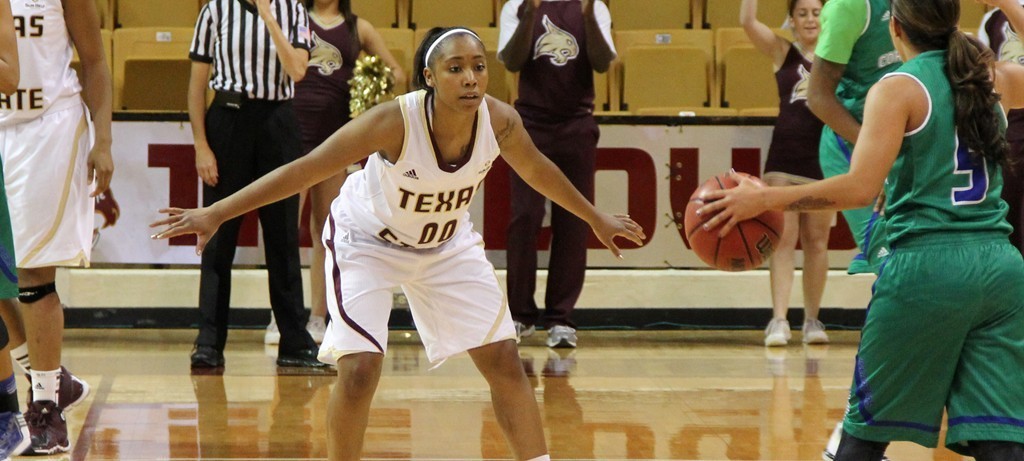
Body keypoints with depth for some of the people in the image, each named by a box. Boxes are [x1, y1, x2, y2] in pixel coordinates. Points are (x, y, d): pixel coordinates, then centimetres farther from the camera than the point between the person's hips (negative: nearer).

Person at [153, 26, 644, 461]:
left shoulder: (501, 122, -23)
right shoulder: (395, 122, -36)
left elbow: (538, 171, 1)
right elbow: (305, 170, -30)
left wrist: (596, 219, 15)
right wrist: (215, 214, -32)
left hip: (449, 242, 4)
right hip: (368, 240, -4)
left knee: (503, 358, 1)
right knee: (360, 366, -18)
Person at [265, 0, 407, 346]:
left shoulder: (358, 28, 10)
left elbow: (396, 74, 13)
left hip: (335, 132, 2)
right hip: (294, 125, -2)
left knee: (326, 228, 8)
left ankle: (318, 317, 14)